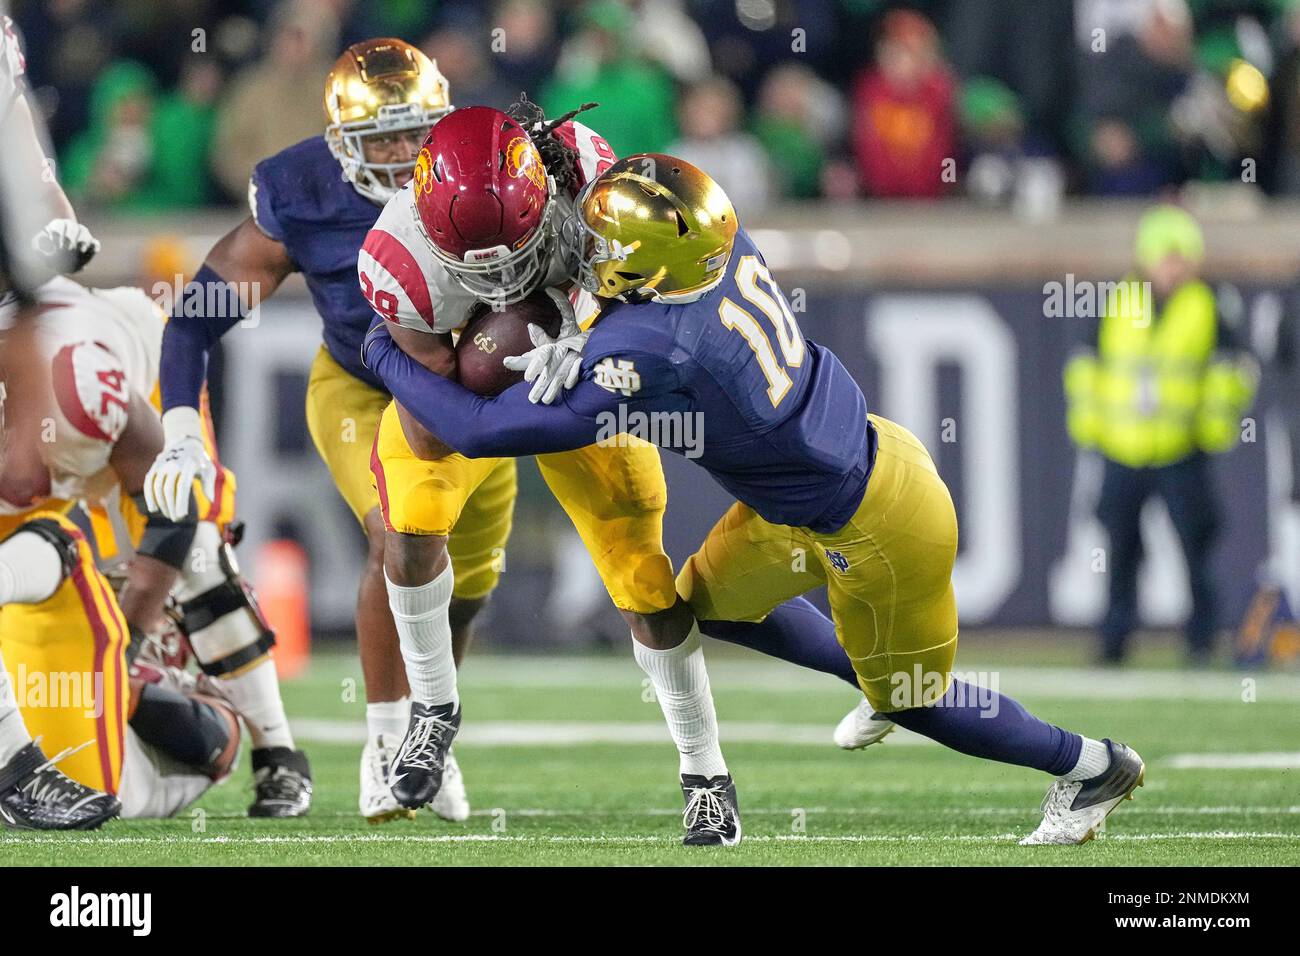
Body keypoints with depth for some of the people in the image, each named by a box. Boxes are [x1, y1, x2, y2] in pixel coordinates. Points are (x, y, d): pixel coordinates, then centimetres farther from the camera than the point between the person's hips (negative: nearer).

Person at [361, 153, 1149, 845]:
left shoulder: (648, 352, -36)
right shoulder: (727, 248, -15)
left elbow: (484, 430, -29)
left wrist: (393, 360, -14)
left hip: (872, 528, -8)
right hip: (866, 450, 8)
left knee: (914, 703, 15)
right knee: (710, 599, 21)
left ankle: (1090, 767, 34)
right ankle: (870, 679, 40)